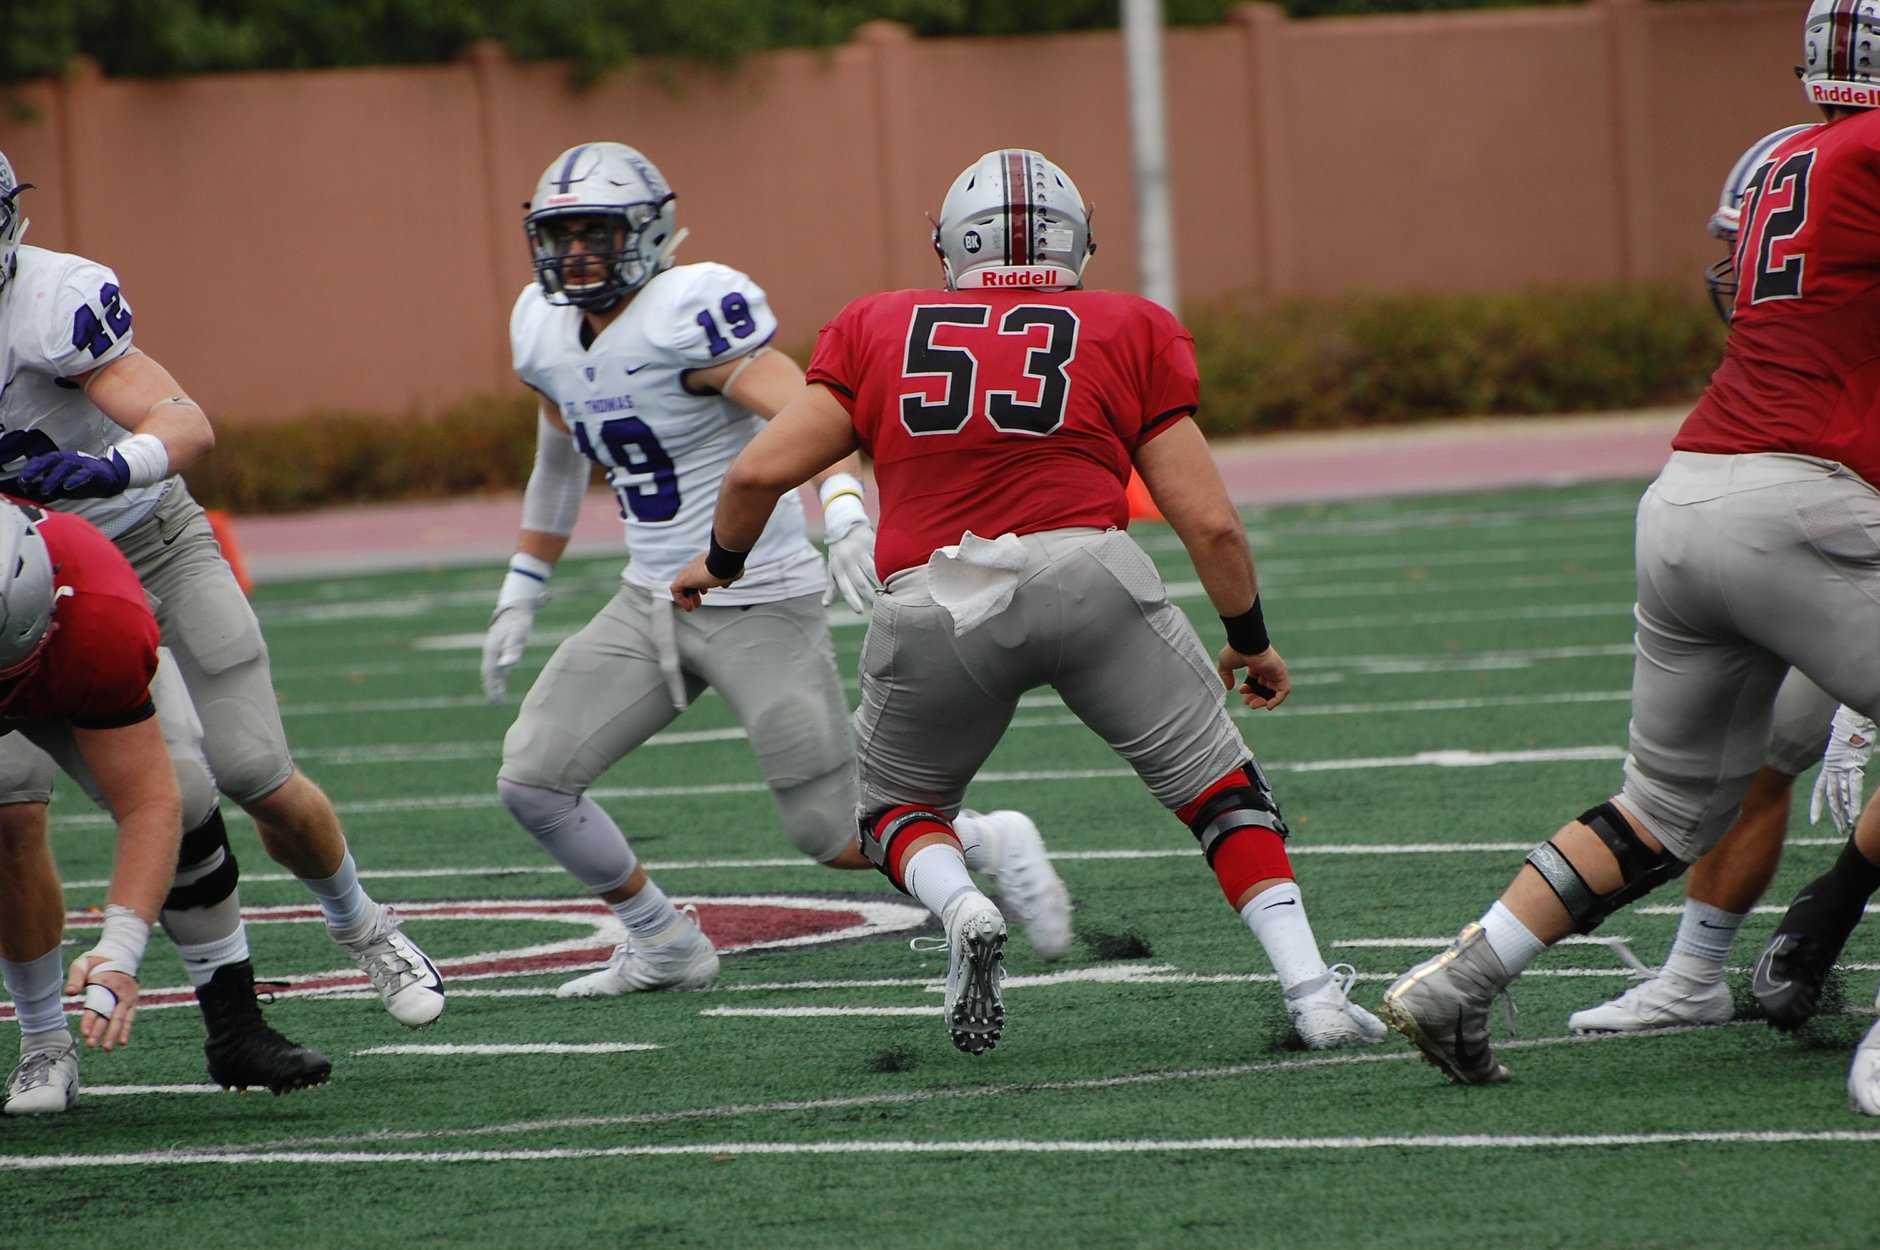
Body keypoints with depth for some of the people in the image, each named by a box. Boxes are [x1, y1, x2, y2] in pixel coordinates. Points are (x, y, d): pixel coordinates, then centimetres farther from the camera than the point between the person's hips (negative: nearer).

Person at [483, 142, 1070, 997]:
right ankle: (663, 948, 16)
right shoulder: (546, 332, 5)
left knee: (838, 837, -4)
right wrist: (518, 598, 24)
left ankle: (995, 850, 23)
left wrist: (846, 517, -50)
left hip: (758, 606, -7)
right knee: (531, 781, -2)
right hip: (649, 603, 7)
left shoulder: (689, 313, -20)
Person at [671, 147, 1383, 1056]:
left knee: (897, 809, 25)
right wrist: (1250, 641, 27)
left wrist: (721, 562, 33)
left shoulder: (878, 332, 18)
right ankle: (1312, 992, 2)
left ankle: (962, 912, -5)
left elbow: (759, 473, 13)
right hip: (1084, 572, -1)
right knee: (1219, 788, 15)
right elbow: (1210, 521, 12)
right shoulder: (1129, 335, 15)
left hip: (932, 607, 1)